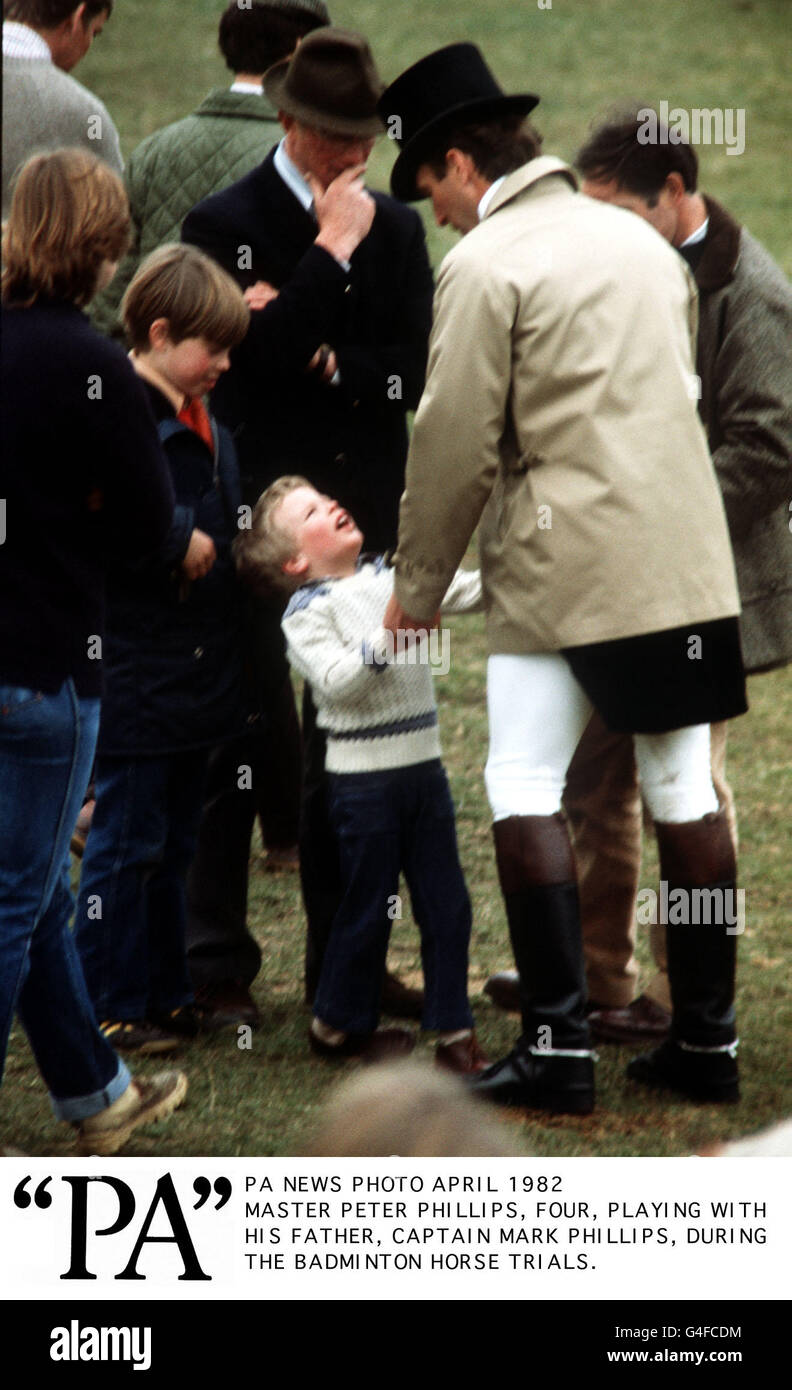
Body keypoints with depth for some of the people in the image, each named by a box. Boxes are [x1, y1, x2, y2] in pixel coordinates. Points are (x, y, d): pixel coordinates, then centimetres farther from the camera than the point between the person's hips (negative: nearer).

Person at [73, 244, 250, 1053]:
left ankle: (163, 994, 24)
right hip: (135, 678, -9)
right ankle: (109, 1008, 7)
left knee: (173, 843, 16)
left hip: (195, 675, 9)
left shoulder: (205, 425, 14)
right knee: (127, 844, -1)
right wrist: (178, 539, -21)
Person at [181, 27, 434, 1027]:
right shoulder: (227, 224, -5)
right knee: (238, 738, 0)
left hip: (362, 518, 4)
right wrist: (330, 251, -16)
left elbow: (412, 379, 4)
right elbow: (262, 355, -18)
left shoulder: (396, 230, 10)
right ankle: (216, 964, 8)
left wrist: (324, 360, -11)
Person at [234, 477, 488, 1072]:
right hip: (364, 776, -5)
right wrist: (387, 640, -33)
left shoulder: (395, 579, 8)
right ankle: (339, 1023, 22)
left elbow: (466, 591, 11)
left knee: (446, 904, 6)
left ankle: (454, 1028, 13)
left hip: (422, 764, 5)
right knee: (369, 906, 4)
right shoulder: (306, 615, -8)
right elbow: (336, 681, -22)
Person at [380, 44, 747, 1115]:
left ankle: (558, 1045, -4)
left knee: (525, 791, 0)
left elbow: (455, 449, -8)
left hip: (561, 565, -7)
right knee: (684, 791, 8)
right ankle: (708, 1039, 11)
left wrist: (417, 590, 4)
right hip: (687, 555, 7)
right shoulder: (640, 238, 14)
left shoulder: (482, 266, -8)